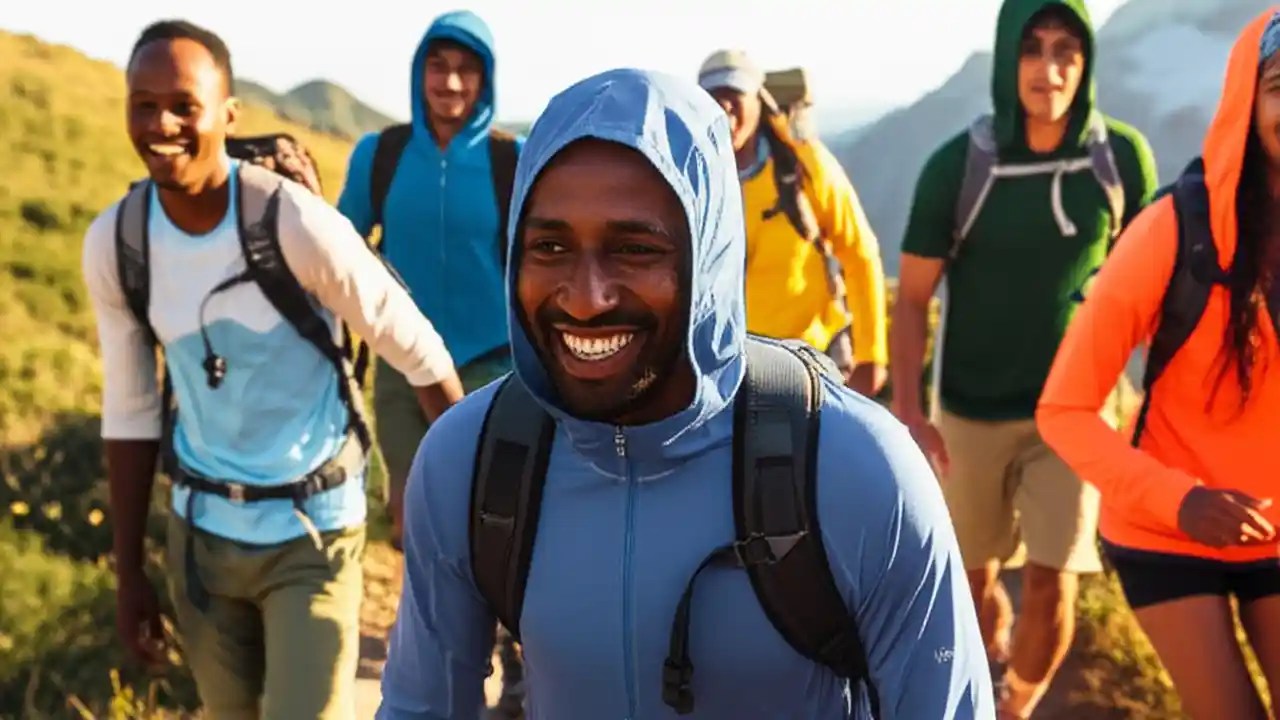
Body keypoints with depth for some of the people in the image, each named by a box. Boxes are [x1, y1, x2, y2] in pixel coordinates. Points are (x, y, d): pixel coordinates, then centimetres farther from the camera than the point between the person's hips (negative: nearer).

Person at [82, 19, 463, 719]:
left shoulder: (296, 223, -22)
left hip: (311, 530, -4)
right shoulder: (113, 244, -8)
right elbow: (130, 411, 4)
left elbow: (419, 352, -11)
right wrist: (128, 570, 7)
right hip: (201, 531, 4)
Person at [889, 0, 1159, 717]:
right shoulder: (956, 165, -15)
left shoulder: (1122, 155, -12)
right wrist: (908, 411, -14)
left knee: (1052, 581, -6)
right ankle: (997, 662, 47)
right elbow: (913, 297, -7)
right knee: (974, 576, 15)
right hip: (970, 411, 0)